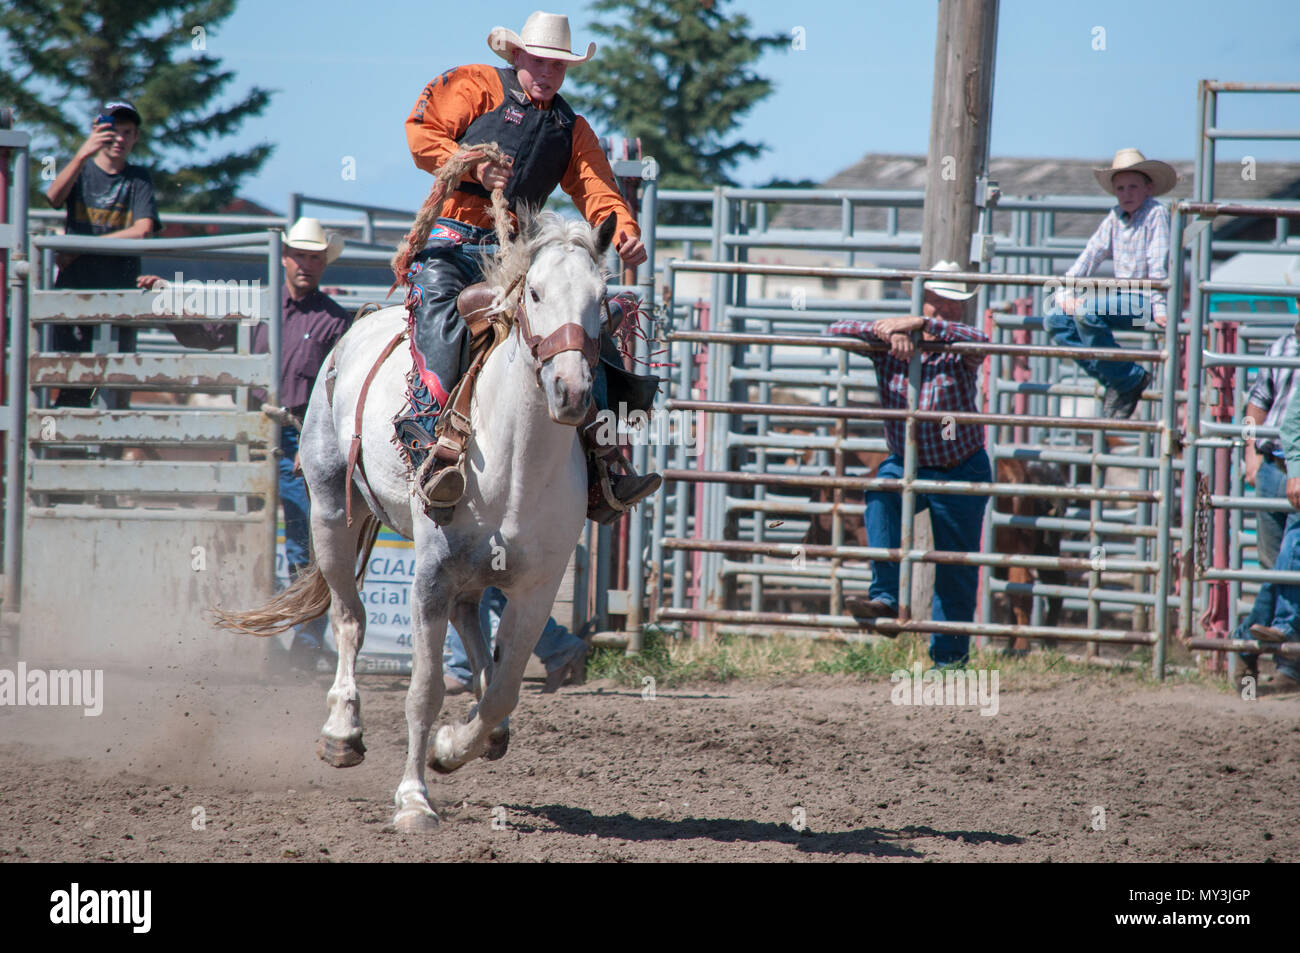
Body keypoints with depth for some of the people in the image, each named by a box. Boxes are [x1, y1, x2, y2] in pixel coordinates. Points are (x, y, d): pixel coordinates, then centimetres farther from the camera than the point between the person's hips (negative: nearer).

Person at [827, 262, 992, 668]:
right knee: (880, 498, -31)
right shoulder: (887, 344, -7)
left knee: (956, 569, 4)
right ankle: (885, 599, -35)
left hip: (962, 470, -2)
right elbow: (836, 331, -14)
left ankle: (950, 657, 19)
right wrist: (885, 330, -29)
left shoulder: (958, 349, -14)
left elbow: (980, 341, -36)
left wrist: (921, 325, -38)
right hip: (906, 463, 2)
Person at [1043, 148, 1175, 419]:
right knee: (1055, 319, -3)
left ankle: (1129, 380, -19)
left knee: (1085, 311, -30)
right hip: (1121, 298, 8)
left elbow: (1158, 263, -15)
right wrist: (1066, 290, -4)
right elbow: (1092, 253, 7)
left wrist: (1159, 306, -22)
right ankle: (1114, 379, -9)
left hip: (1145, 300, -8)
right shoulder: (1114, 218, 12)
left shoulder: (1156, 214, -8)